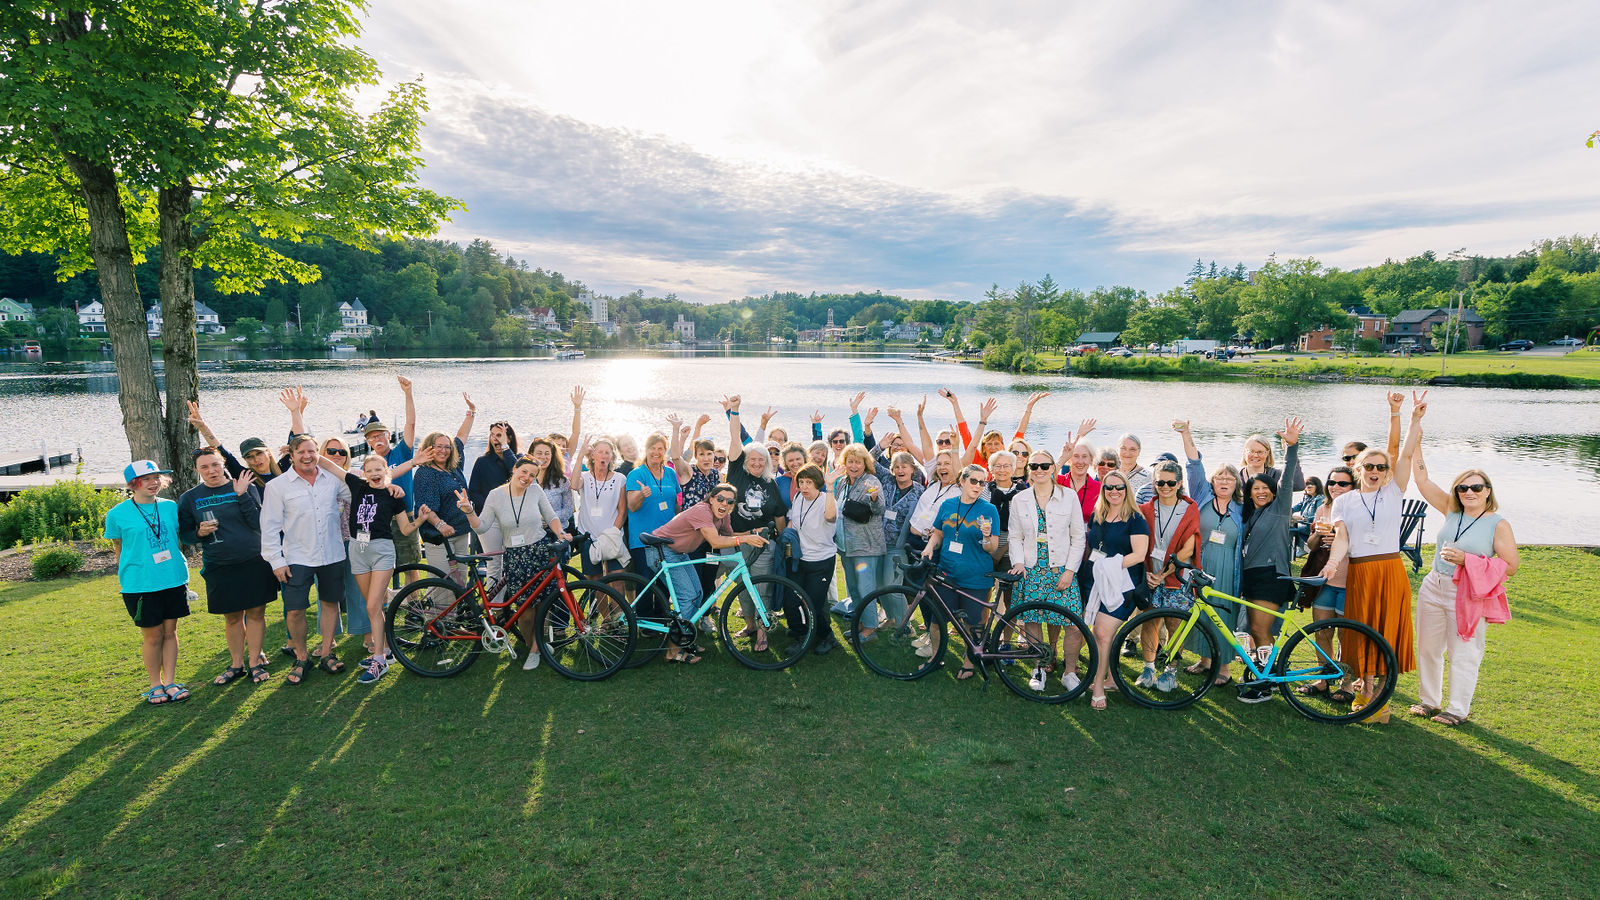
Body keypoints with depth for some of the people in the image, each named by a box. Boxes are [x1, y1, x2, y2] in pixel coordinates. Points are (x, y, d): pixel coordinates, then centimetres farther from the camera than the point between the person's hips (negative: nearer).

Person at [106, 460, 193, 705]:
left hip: (173, 580, 3)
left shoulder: (170, 507, 5)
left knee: (170, 631, 9)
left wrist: (180, 572, 11)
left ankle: (170, 682, 19)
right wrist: (135, 571, 3)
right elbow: (119, 549, 6)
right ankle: (155, 685, 20)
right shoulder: (118, 514, -4)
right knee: (152, 636, 3)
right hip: (140, 585, -3)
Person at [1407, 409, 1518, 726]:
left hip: (1468, 595, -4)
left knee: (1464, 654, 5)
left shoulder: (1499, 524, -7)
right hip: (1433, 588, 5)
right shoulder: (1450, 510, 3)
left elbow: (1511, 566, -10)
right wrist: (1415, 431, -4)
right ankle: (1429, 700, 28)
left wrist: (1466, 559, -20)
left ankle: (1458, 709, 20)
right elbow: (1421, 478, 0)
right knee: (1427, 648, 13)